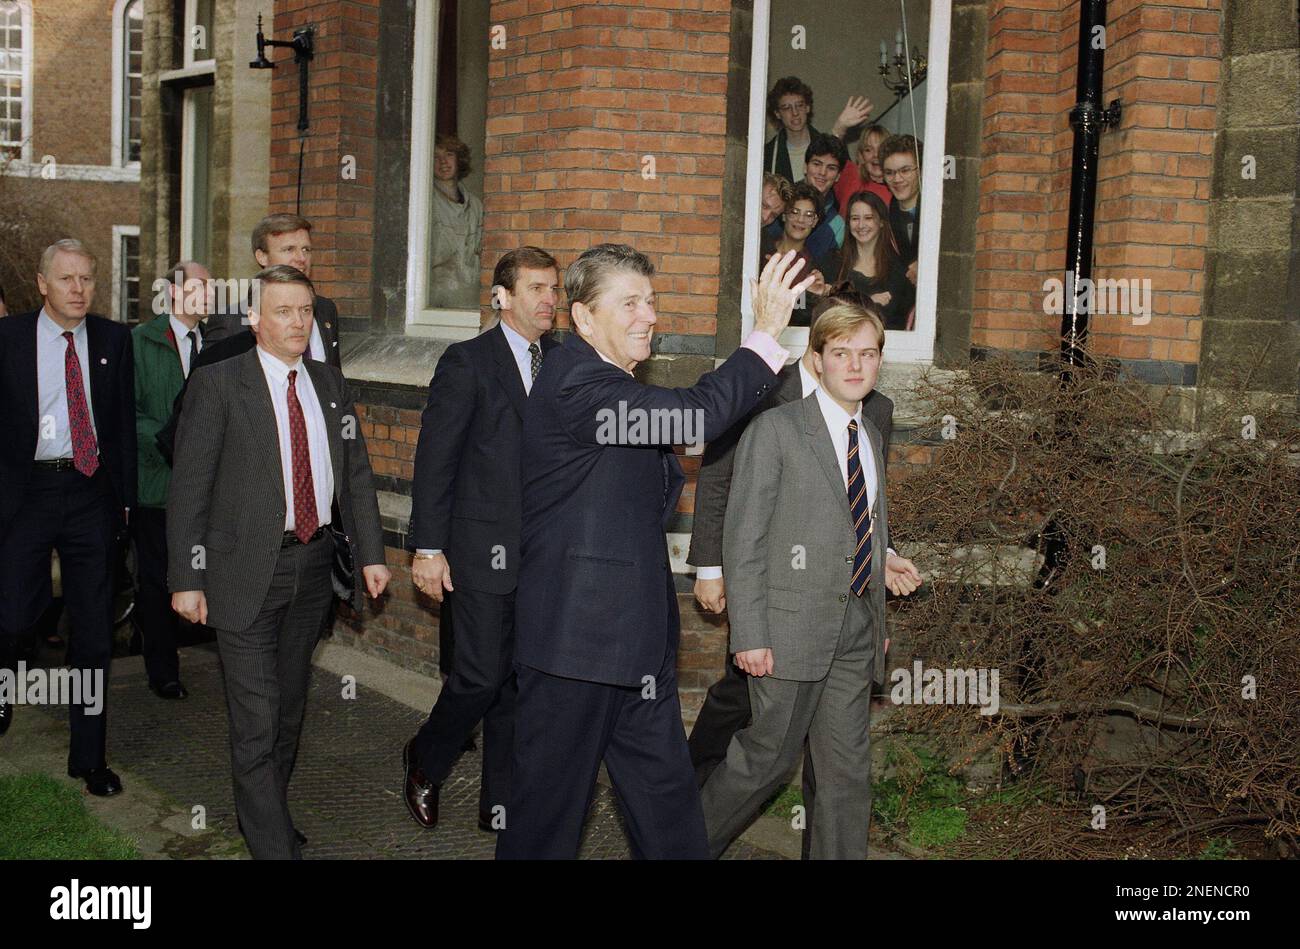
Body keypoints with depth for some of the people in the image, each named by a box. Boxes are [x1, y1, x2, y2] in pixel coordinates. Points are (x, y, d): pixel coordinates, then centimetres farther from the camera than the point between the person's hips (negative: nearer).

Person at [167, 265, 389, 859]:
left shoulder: (329, 384, 9)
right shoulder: (217, 384, -7)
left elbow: (355, 472, 12)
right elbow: (188, 487, -9)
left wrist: (370, 553, 6)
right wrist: (187, 579, -12)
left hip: (314, 564, 6)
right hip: (247, 570, -5)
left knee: (290, 705, 18)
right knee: (256, 718, -5)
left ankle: (268, 810, 36)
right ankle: (273, 845, 4)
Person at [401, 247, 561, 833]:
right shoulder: (467, 362, -5)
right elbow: (434, 460, -6)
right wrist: (427, 548, -9)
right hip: (483, 548, -4)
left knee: (519, 680, 10)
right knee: (481, 675, -4)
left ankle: (500, 803, 21)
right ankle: (425, 762, 24)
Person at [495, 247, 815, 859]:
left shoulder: (614, 384, 15)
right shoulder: (575, 383, -18)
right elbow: (697, 415, -29)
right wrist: (766, 333, -23)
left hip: (639, 637, 10)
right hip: (577, 639, -10)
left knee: (666, 797, 14)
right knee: (552, 796, 5)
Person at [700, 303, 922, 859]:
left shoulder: (872, 439, 16)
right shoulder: (776, 429, -5)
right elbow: (743, 538, -10)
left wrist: (882, 561, 8)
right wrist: (749, 635, -15)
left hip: (857, 630, 6)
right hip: (792, 626, -6)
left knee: (848, 771, 8)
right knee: (768, 757, 2)